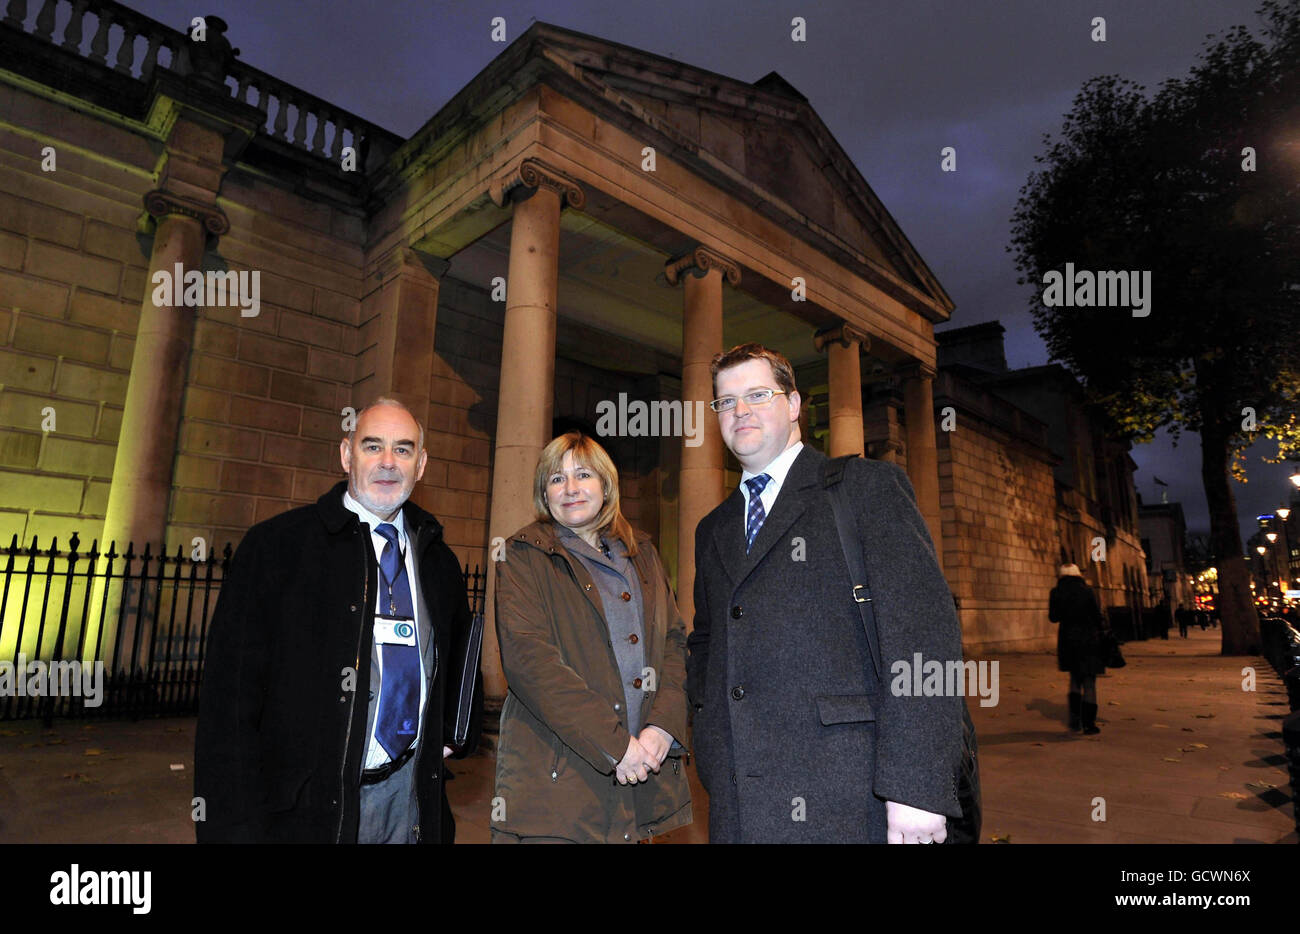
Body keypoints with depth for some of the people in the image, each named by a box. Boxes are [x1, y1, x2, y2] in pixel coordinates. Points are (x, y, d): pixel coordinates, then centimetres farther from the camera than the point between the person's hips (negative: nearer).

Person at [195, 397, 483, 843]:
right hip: (304, 806, -4)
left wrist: (457, 734, 7)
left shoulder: (439, 562, 6)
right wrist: (233, 824, -13)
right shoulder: (276, 544, -7)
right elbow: (232, 691, -9)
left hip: (409, 797, 4)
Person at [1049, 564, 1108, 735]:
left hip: (1068, 641, 2)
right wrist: (1104, 631, 8)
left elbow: (1053, 617, 3)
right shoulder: (1087, 591, -7)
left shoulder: (1056, 592, -2)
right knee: (1089, 682, 5)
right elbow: (1098, 616, -6)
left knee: (1075, 678, 18)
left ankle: (1075, 717, 7)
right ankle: (1088, 722, 4)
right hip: (1089, 641, -2)